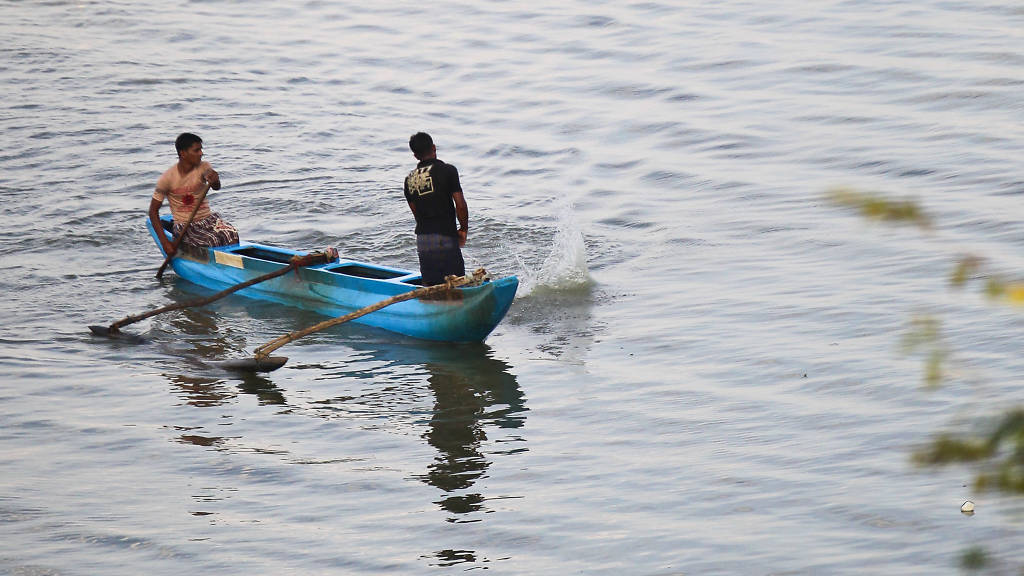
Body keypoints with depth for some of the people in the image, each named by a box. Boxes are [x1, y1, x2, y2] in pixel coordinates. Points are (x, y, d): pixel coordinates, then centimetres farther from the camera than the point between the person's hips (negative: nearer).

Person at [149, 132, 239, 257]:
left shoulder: (204, 167, -1)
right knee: (213, 241, -31)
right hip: (184, 226, -3)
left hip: (208, 219, 3)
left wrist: (215, 181, -49)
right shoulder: (168, 178, -9)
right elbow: (153, 211, -4)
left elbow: (216, 187, -22)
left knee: (232, 234, -27)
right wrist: (164, 242, -14)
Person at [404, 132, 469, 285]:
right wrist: (463, 229, 4)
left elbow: (416, 212, 12)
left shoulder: (409, 179, 9)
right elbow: (460, 205, -9)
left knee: (429, 285, 12)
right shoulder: (447, 170, -6)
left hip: (422, 239, 5)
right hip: (445, 237, -5)